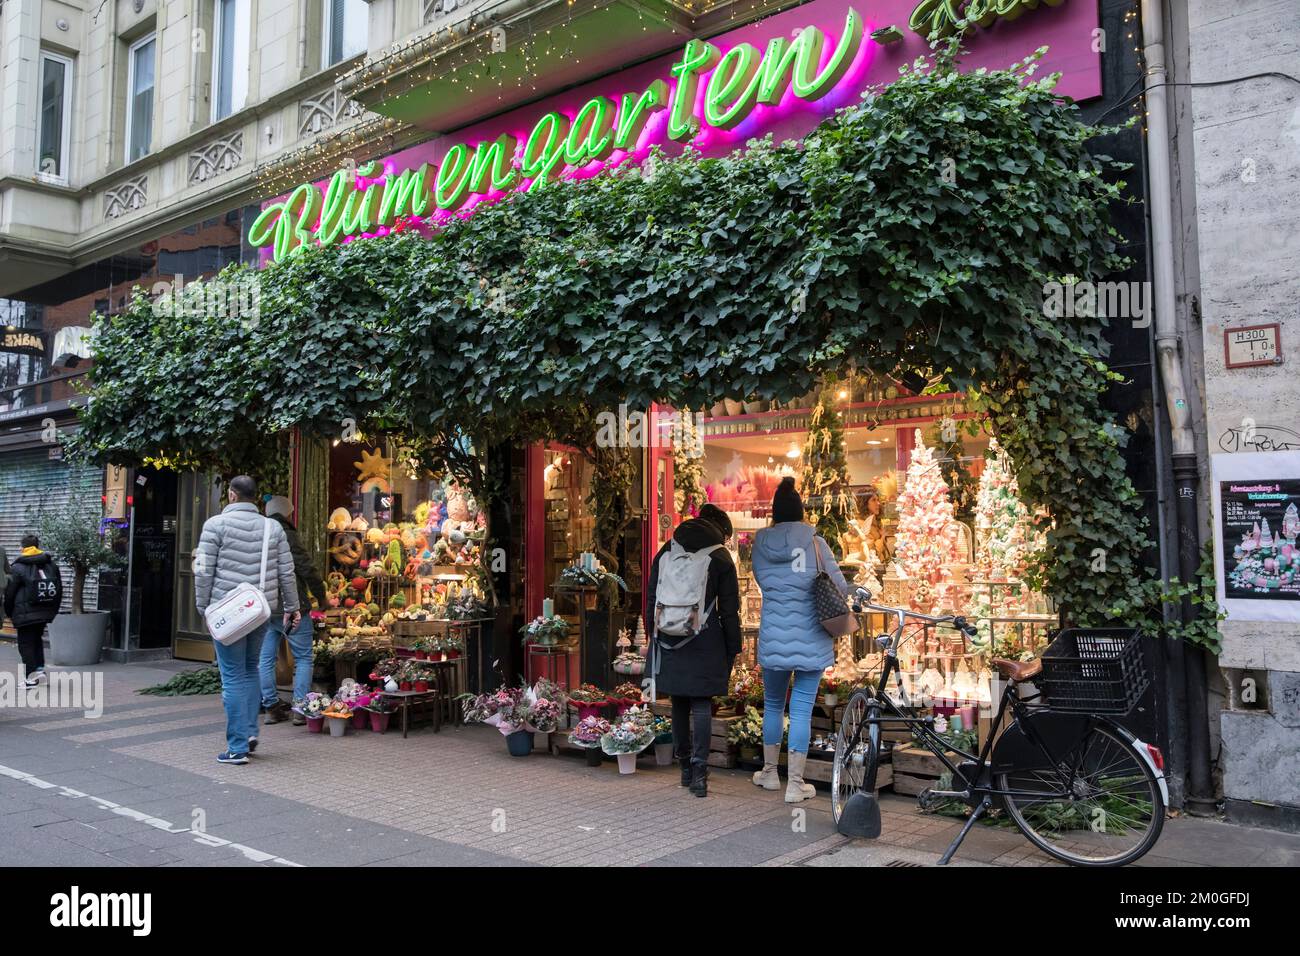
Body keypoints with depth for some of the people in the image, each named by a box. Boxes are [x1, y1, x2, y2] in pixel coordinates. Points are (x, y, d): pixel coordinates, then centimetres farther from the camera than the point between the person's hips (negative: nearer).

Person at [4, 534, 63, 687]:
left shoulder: (17, 568, -9)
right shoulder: (51, 565, 7)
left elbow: (9, 592, -5)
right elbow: (59, 590, 13)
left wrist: (8, 612, 8)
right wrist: (53, 611, 21)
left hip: (25, 614, -5)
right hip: (45, 612, 5)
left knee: (26, 643, 2)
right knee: (37, 639, 21)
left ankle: (30, 677, 0)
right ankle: (40, 668, 10)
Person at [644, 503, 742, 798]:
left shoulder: (665, 552, 9)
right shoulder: (720, 558, -2)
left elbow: (651, 599, 10)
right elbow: (729, 610, -2)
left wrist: (653, 635, 16)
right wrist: (732, 649, 3)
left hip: (669, 641, 3)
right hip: (705, 642, -3)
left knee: (679, 702, 13)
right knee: (701, 703, 0)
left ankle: (685, 766, 22)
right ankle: (699, 770, -6)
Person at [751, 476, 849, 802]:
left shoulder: (760, 544, 0)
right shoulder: (815, 543, -7)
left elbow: (763, 582, 6)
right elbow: (839, 587, -4)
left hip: (773, 638, 2)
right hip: (811, 639, -2)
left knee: (773, 704, 19)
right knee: (802, 708, 4)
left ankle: (770, 772, 33)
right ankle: (795, 784, 10)